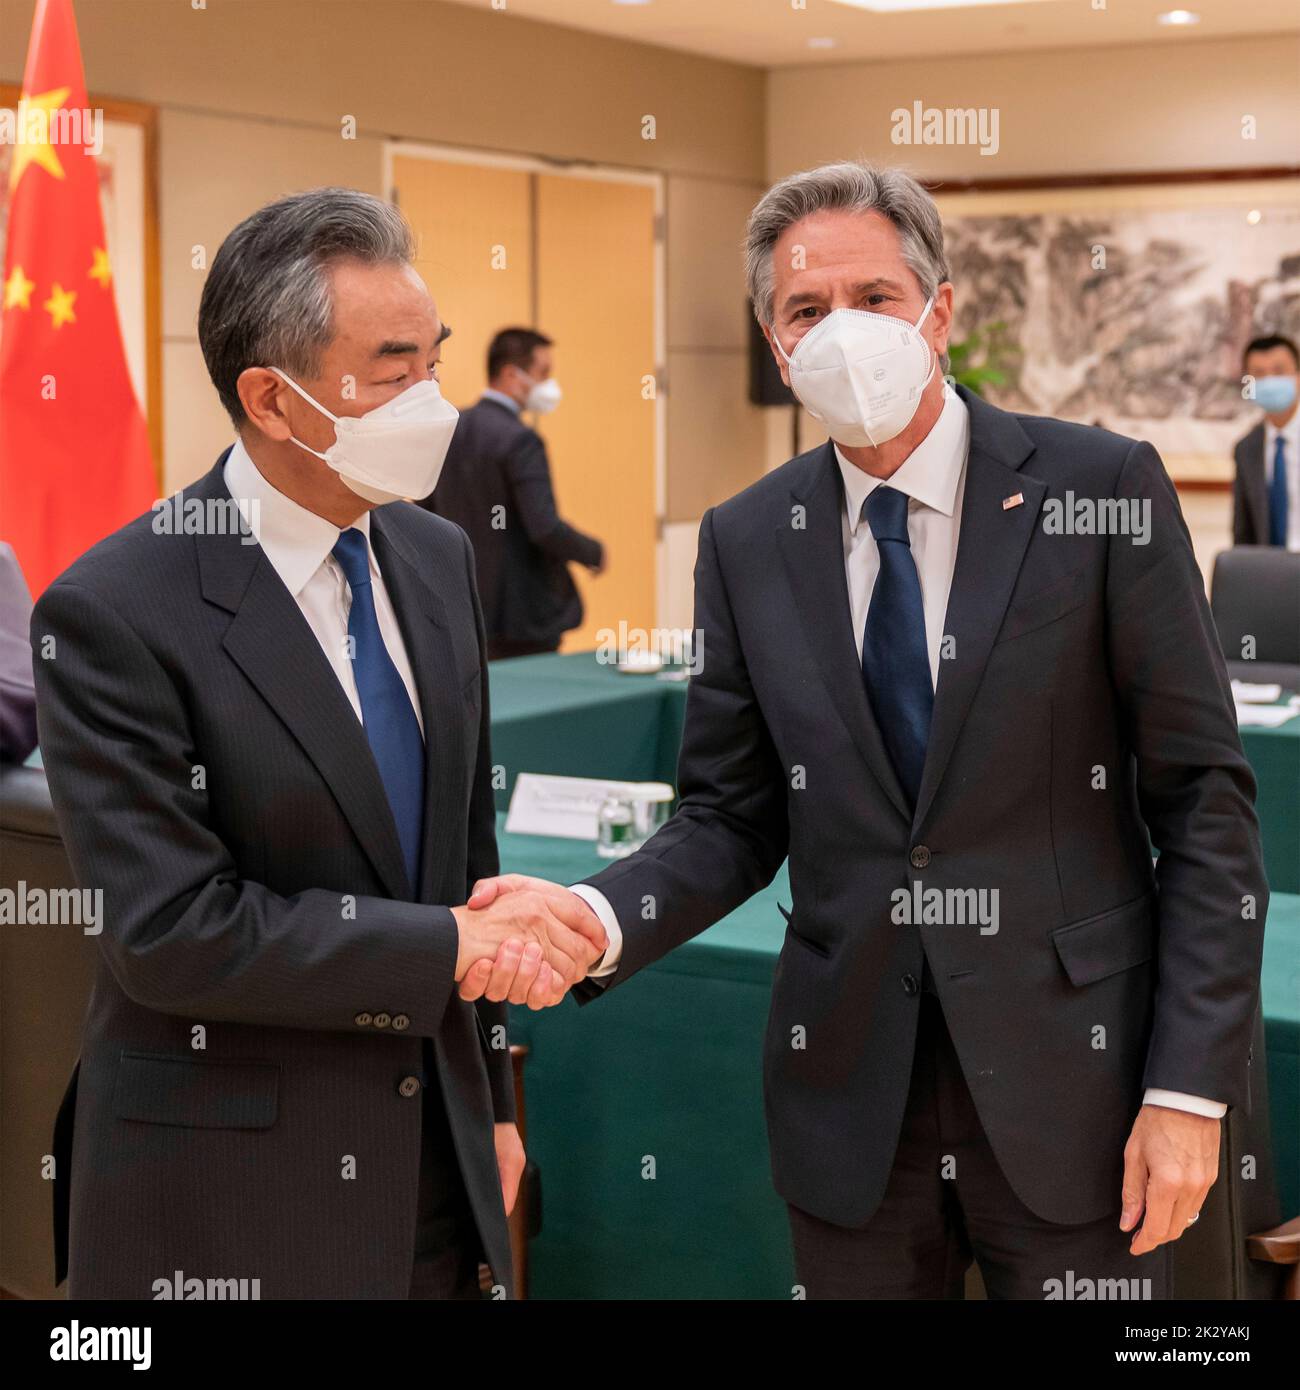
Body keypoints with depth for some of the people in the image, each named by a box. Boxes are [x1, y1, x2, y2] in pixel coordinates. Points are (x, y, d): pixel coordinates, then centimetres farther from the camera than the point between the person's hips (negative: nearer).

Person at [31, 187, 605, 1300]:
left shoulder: (439, 558, 4)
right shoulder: (112, 614, -17)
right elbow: (171, 930, -21)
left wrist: (493, 1101, 13)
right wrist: (451, 946, -18)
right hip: (224, 1201, -5)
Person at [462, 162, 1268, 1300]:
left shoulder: (1104, 490, -6)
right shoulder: (745, 543, 3)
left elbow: (1204, 799, -6)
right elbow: (732, 819, 6)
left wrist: (1190, 1087, -10)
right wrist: (598, 918, -15)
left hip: (1073, 1087, -2)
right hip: (850, 1107, 3)